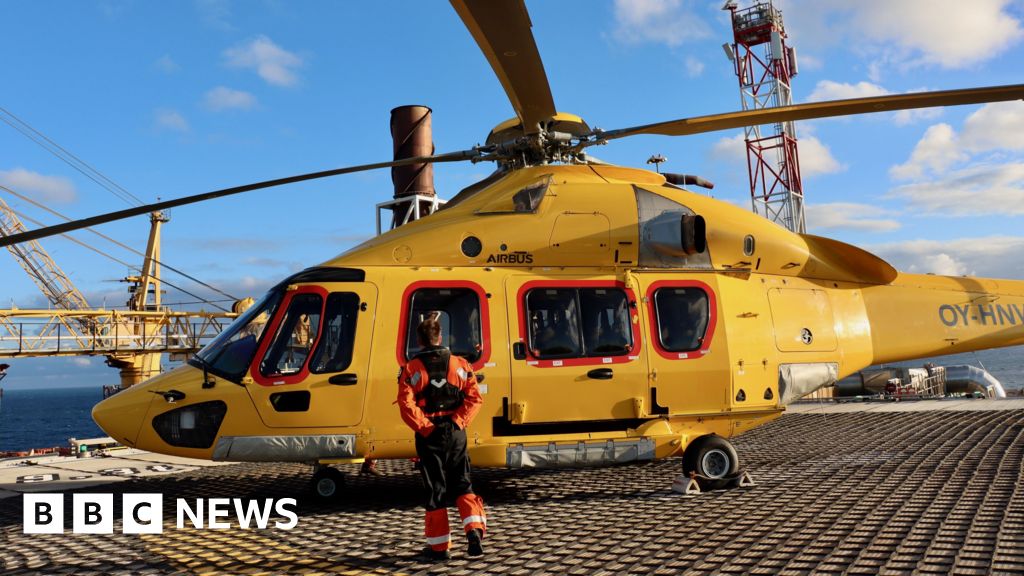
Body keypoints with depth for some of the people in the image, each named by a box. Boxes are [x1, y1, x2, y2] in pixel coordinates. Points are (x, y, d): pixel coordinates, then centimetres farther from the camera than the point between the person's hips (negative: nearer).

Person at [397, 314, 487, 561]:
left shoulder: (412, 369, -6)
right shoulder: (460, 365, 3)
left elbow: (406, 404, -15)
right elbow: (474, 398, -4)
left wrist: (424, 427, -10)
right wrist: (459, 421, -5)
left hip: (429, 436, -2)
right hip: (456, 433, 2)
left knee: (435, 489, 7)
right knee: (462, 485, 14)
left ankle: (439, 546, 13)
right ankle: (474, 530, -2)